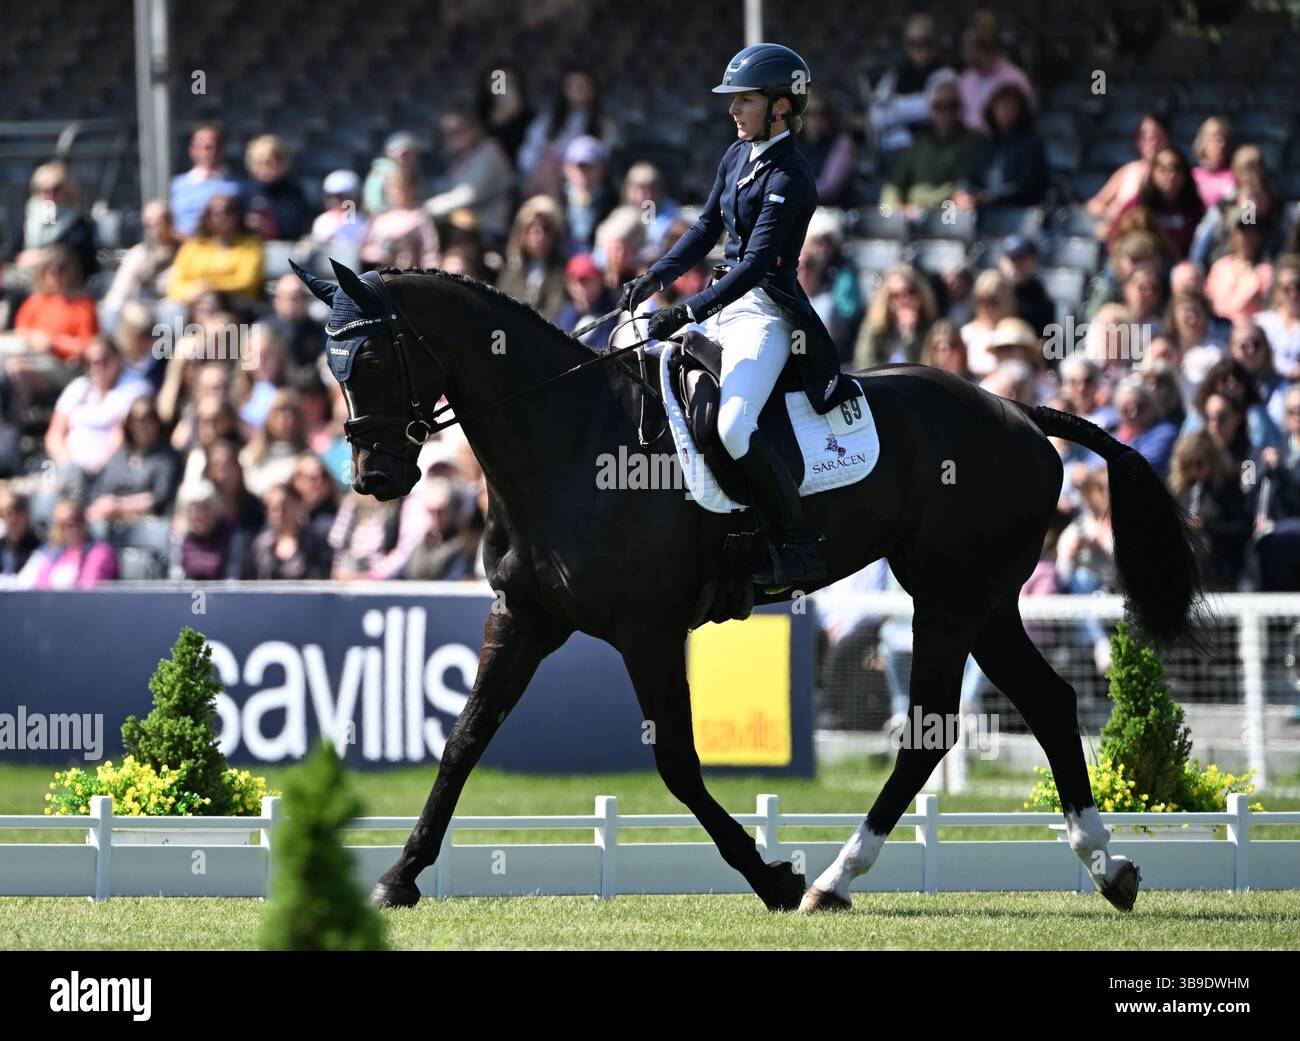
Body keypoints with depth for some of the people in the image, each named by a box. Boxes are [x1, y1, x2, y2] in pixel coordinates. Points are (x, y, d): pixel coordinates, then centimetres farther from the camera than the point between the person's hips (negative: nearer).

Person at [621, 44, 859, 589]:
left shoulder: (789, 176, -17)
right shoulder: (738, 156, 11)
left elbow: (757, 263, -23)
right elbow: (707, 228, 19)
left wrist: (687, 312, -28)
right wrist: (656, 278, 5)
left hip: (767, 313, -10)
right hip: (728, 303, 10)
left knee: (733, 426, -29)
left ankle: (798, 548, -20)